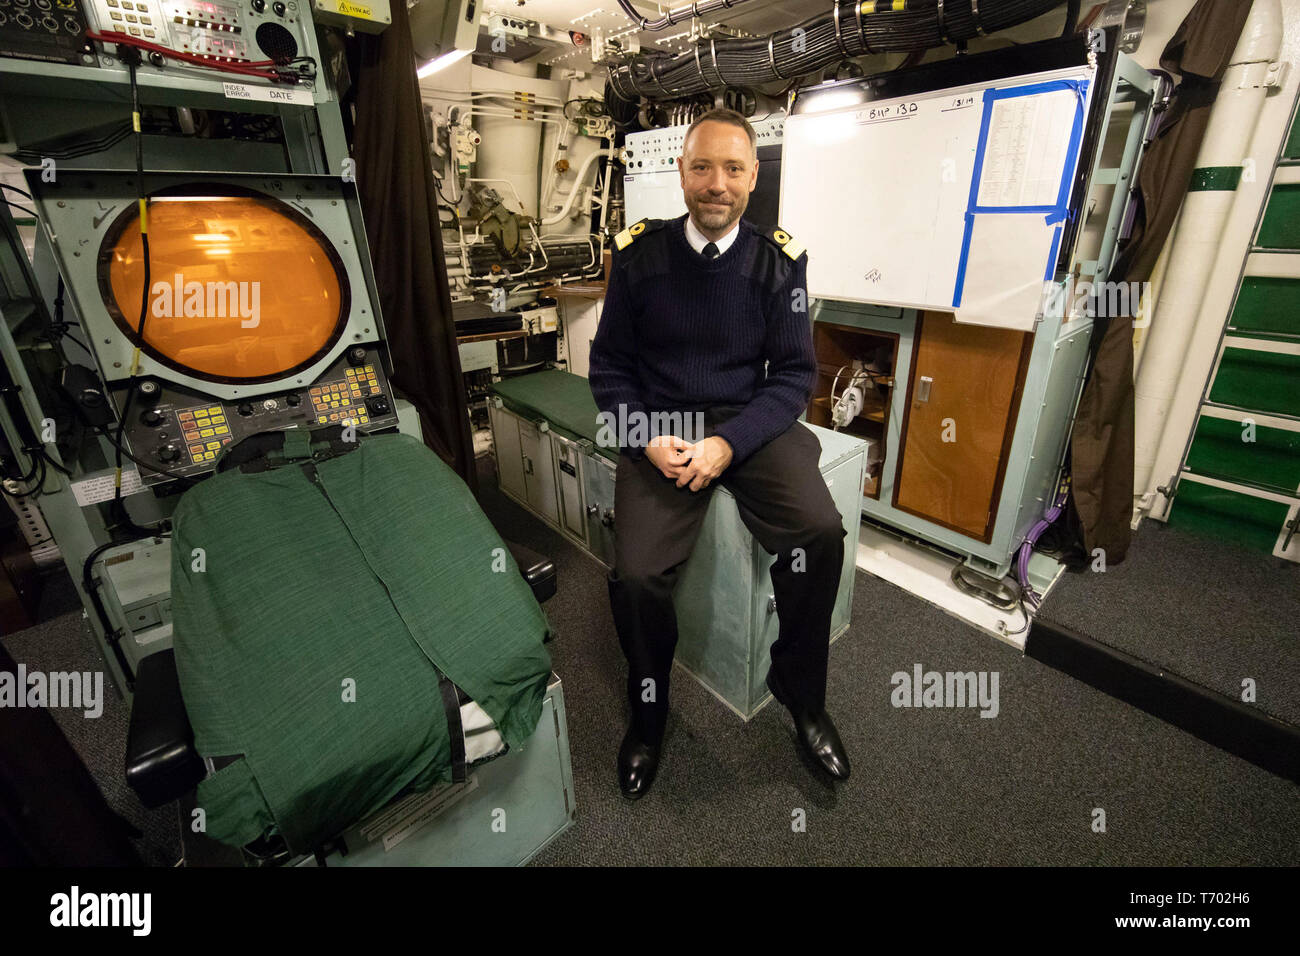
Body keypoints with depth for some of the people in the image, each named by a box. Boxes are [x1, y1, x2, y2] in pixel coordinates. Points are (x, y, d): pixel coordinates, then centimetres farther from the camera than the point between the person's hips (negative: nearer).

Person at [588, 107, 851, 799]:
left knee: (821, 533, -24)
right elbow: (609, 364, 6)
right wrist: (647, 437, -11)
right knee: (636, 573, -21)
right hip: (659, 427, 0)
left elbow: (794, 373, 1)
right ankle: (648, 710, 12)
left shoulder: (779, 261, 4)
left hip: (750, 423, 1)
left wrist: (730, 443, -15)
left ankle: (800, 691, 6)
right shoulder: (639, 254, 4)